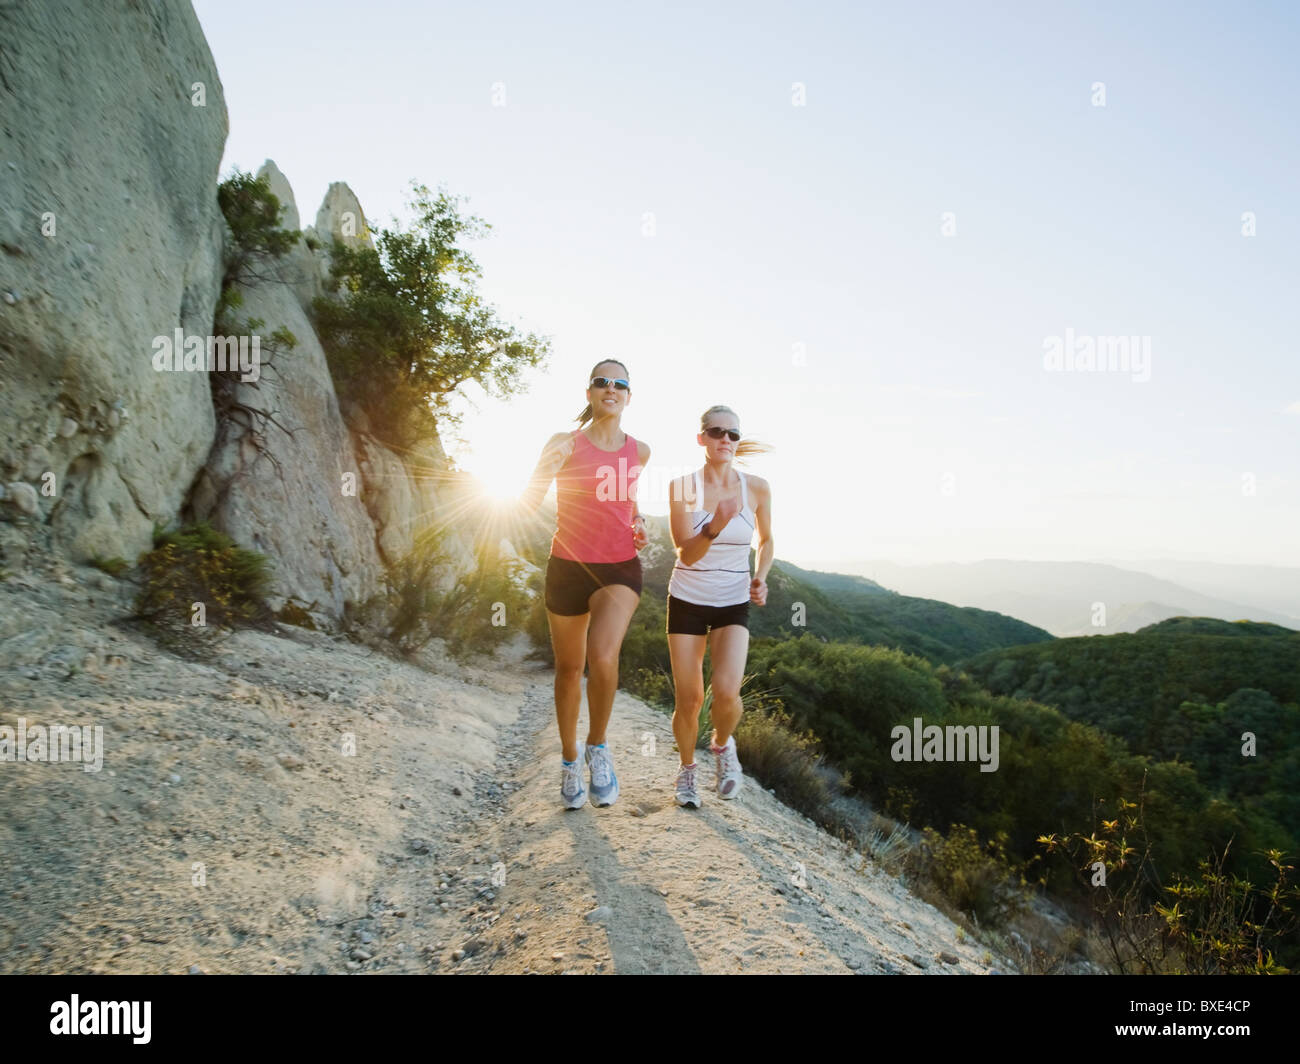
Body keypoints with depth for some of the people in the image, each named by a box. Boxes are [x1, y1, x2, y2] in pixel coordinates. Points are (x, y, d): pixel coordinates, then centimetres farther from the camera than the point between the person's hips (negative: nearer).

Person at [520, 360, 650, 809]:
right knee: (569, 670, 11)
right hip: (568, 568, 0)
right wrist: (545, 469, -32)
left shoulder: (639, 451, 6)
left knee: (602, 654, -27)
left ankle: (597, 747, -3)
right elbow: (528, 504, -13)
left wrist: (639, 522, 9)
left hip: (620, 569, 1)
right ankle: (569, 758, 35)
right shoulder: (566, 444, -5)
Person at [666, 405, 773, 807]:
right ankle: (687, 769, 29)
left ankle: (723, 744, 14)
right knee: (688, 699, 1)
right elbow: (685, 553, -15)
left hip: (734, 604, 0)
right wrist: (716, 526, -33)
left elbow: (766, 540, 12)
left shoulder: (756, 488, -5)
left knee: (726, 690, -20)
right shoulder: (682, 486, -9)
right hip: (687, 601, 0)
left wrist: (760, 578, -6)